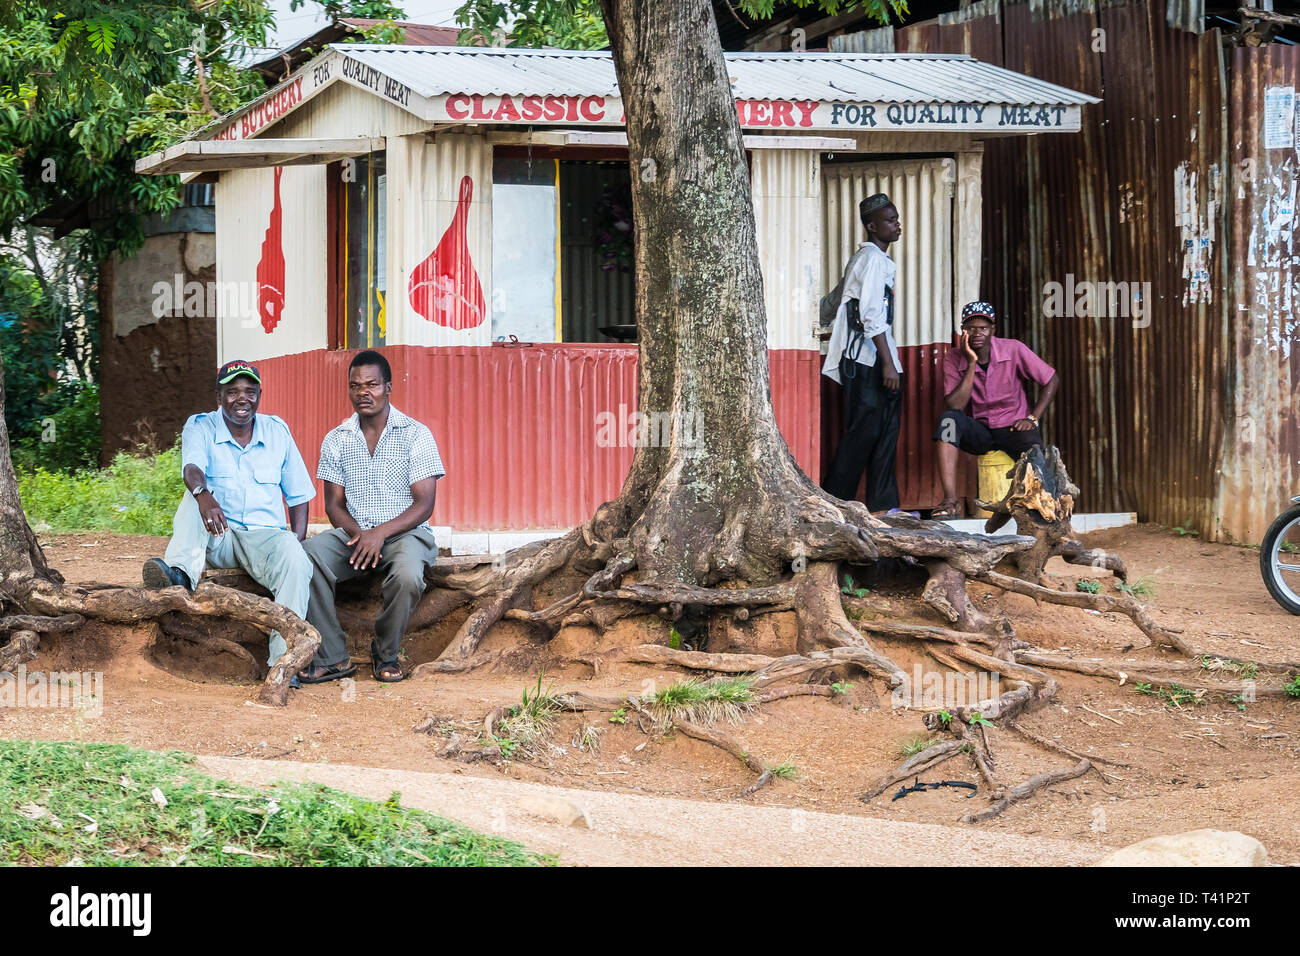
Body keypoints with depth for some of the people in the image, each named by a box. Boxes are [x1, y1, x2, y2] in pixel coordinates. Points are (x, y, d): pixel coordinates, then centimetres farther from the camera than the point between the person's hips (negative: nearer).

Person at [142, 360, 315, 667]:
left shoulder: (277, 431, 11)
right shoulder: (201, 427, 3)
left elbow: (298, 495, 13)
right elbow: (192, 468, -20)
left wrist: (298, 541, -4)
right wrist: (203, 494, -45)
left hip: (265, 535, 1)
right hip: (216, 537, -1)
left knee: (296, 563, -32)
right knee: (197, 497, -30)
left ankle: (282, 660, -33)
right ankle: (180, 574, -52)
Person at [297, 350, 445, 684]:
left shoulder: (416, 435, 0)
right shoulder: (336, 440, 10)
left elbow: (424, 503, -5)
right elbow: (334, 503, 8)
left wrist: (381, 533, -20)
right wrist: (359, 534, -14)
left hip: (404, 531, -3)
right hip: (352, 532, 3)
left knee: (408, 576, -37)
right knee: (307, 556, -28)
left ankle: (386, 653, -8)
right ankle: (332, 657, -23)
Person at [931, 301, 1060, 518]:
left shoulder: (1013, 350, -8)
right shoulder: (954, 358, -5)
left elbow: (1052, 380, 1)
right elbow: (955, 406, -17)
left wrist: (1033, 418, -8)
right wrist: (971, 364, -21)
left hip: (1013, 428, -2)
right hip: (979, 432, 2)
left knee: (1034, 450, -37)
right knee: (948, 419, -31)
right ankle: (950, 501, -36)